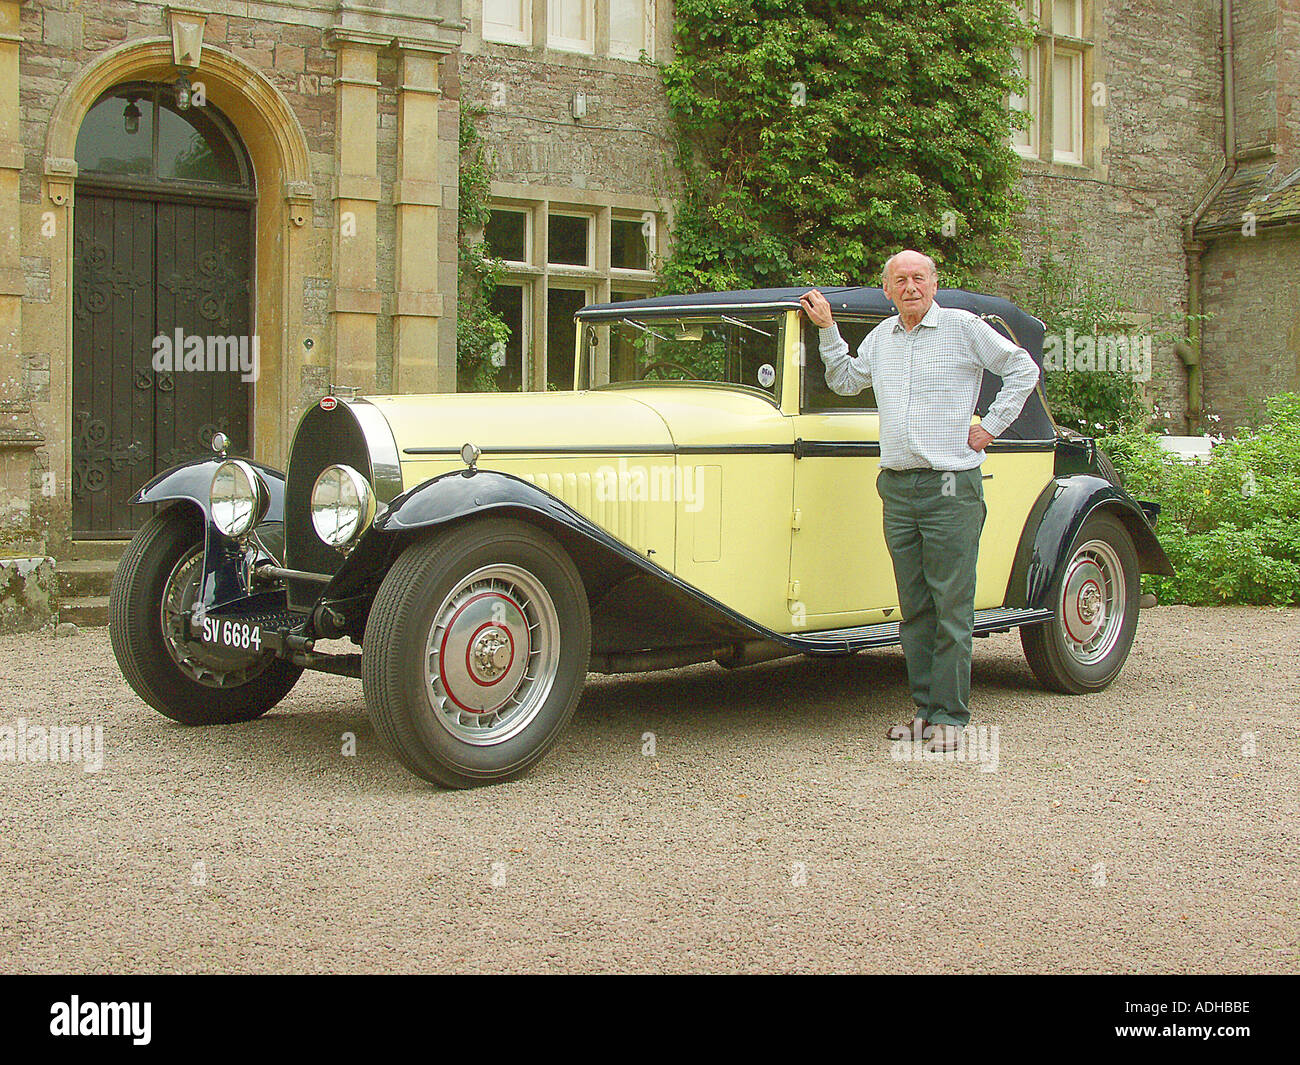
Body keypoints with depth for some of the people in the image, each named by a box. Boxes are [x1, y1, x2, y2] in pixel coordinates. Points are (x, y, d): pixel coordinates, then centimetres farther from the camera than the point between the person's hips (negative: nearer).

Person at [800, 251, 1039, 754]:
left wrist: (991, 426, 0)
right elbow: (845, 381, 30)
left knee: (951, 607, -4)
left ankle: (950, 717, 1)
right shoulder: (881, 337, 16)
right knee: (914, 608, 8)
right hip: (897, 490, 5)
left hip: (951, 487, -5)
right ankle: (925, 707, 15)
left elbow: (1024, 370, 5)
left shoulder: (964, 327, 0)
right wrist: (827, 328, 22)